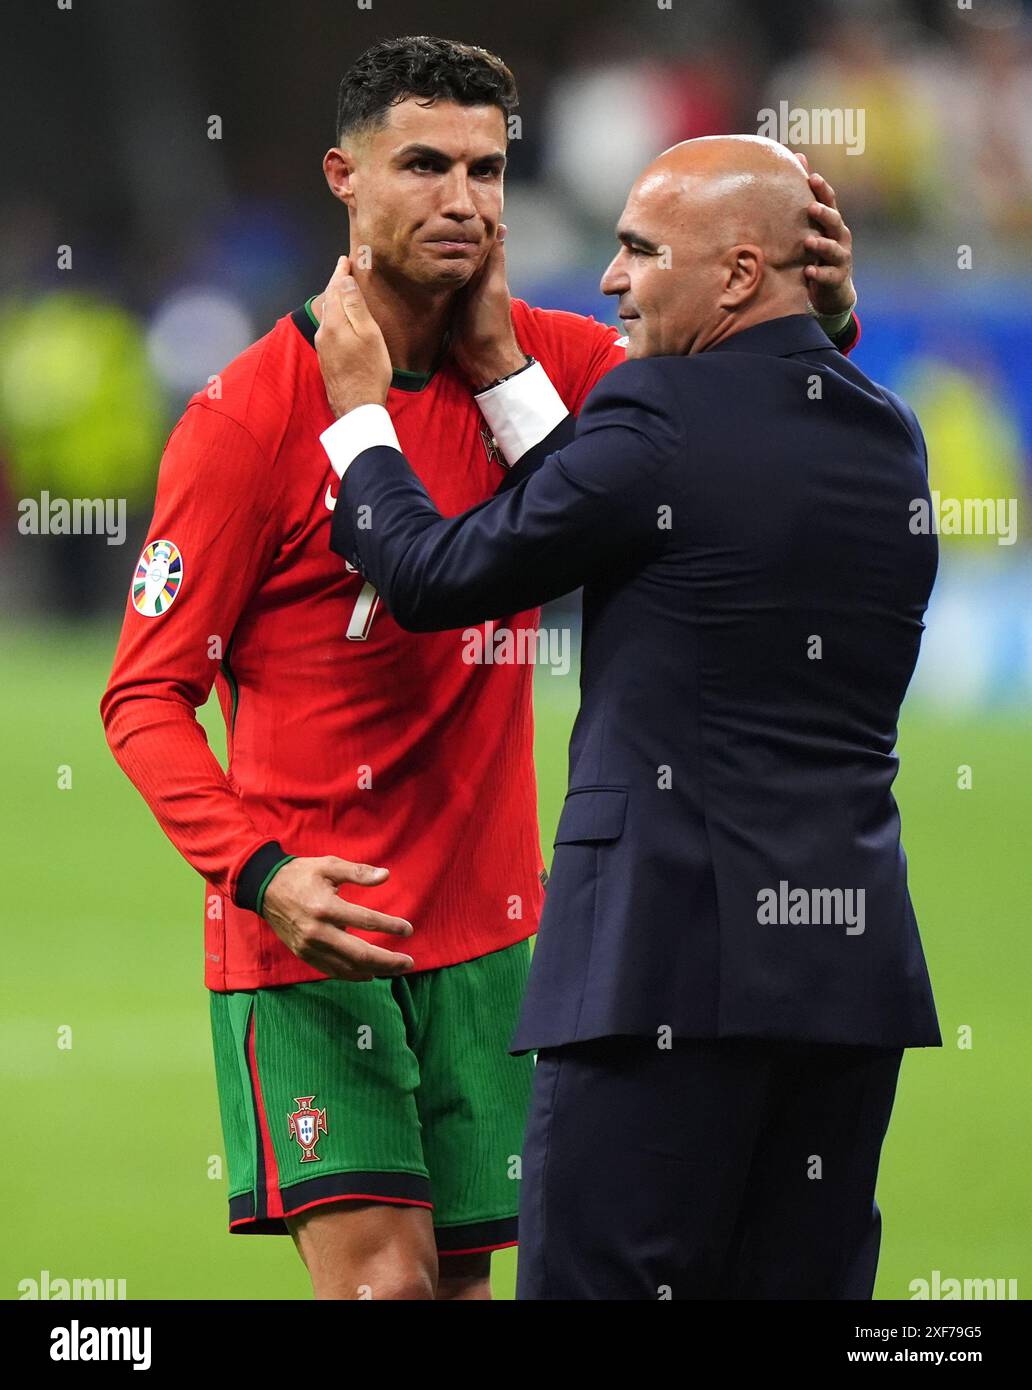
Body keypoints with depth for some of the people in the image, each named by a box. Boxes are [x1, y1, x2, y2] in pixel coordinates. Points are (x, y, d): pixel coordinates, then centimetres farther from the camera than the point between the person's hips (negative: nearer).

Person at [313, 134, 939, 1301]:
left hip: (676, 955, -7)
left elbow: (435, 579, -3)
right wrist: (507, 370, 28)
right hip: (855, 959, 7)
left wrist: (358, 405, 13)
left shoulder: (663, 417, -10)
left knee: (598, 1281, -5)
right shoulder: (889, 438, 12)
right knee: (804, 1285, 8)